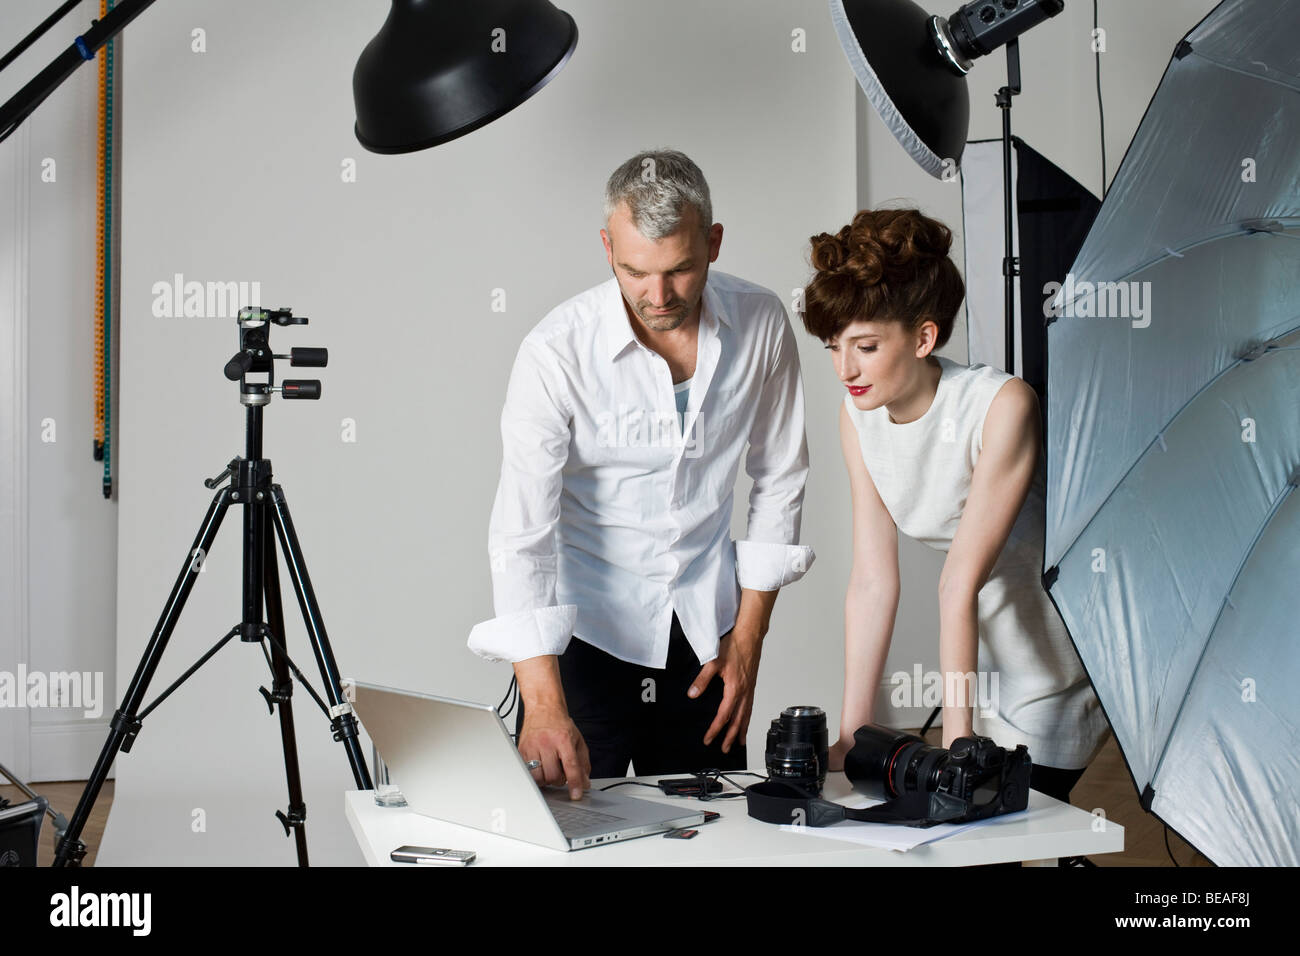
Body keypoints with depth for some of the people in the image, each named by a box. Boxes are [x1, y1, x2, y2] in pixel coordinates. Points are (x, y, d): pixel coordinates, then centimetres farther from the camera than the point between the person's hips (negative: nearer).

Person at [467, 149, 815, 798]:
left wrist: (748, 638, 1)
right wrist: (543, 703, -34)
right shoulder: (556, 351, -21)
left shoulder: (761, 324, -9)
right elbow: (521, 532, -25)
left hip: (705, 629, 3)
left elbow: (779, 478, 3)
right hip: (584, 626, -3)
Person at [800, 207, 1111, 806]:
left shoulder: (1002, 407, -27)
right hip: (991, 667, 6)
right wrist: (852, 736, -10)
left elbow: (961, 586, -29)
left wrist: (956, 745, -25)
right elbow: (872, 582, -8)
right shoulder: (857, 417, -7)